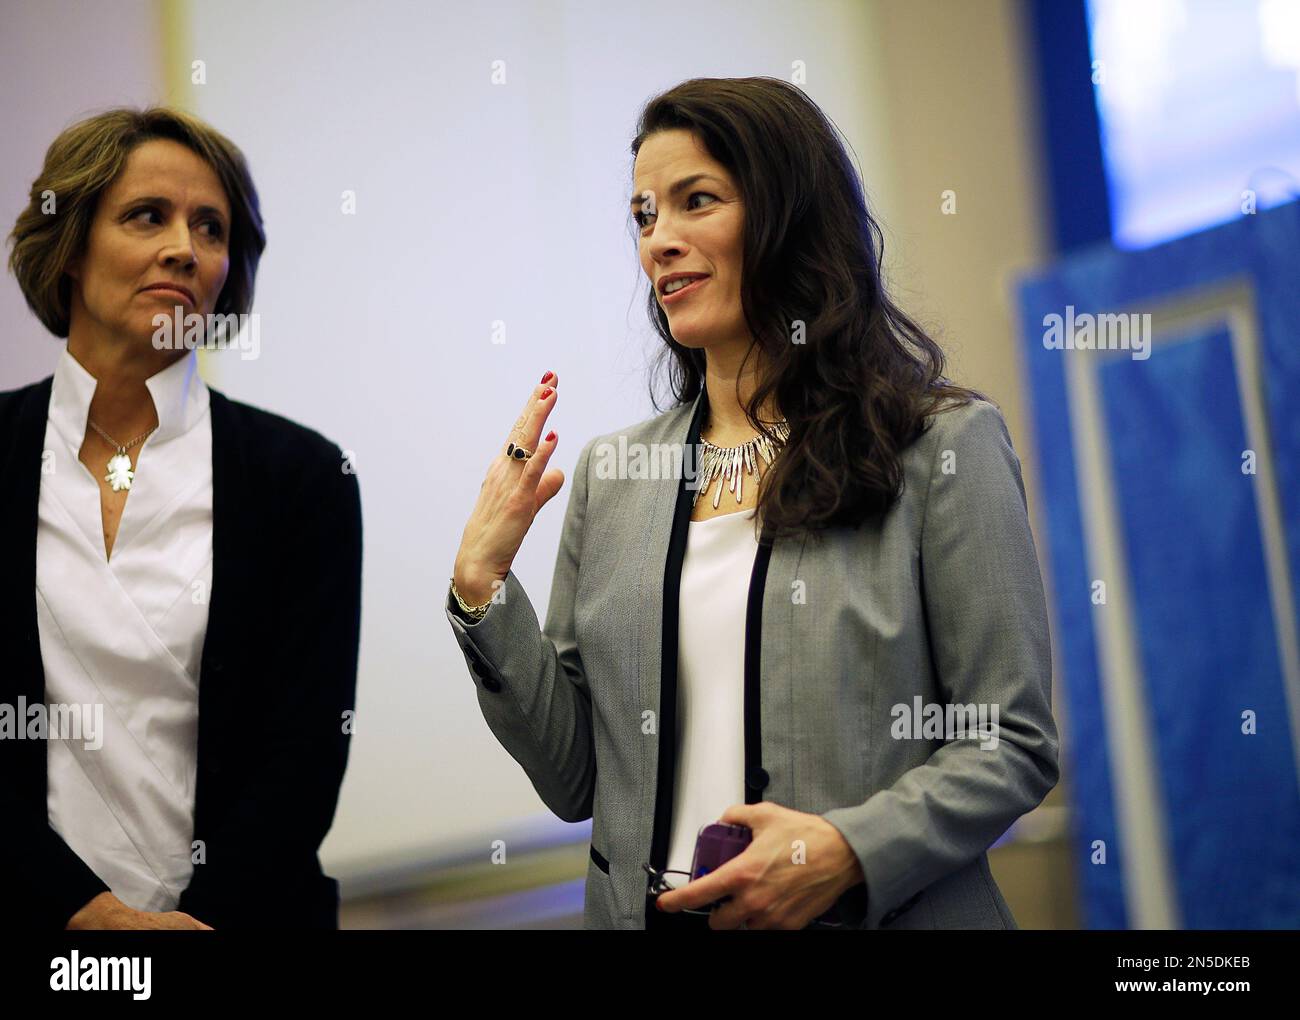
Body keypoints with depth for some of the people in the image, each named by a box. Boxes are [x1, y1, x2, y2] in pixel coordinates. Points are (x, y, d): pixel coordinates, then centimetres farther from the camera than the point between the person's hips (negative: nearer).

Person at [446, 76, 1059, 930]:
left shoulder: (945, 444, -7)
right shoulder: (612, 473, 4)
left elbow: (1014, 745, -8)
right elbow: (574, 781, 4)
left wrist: (850, 851, -22)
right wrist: (482, 587, -7)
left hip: (869, 914, -4)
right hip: (650, 912, 4)